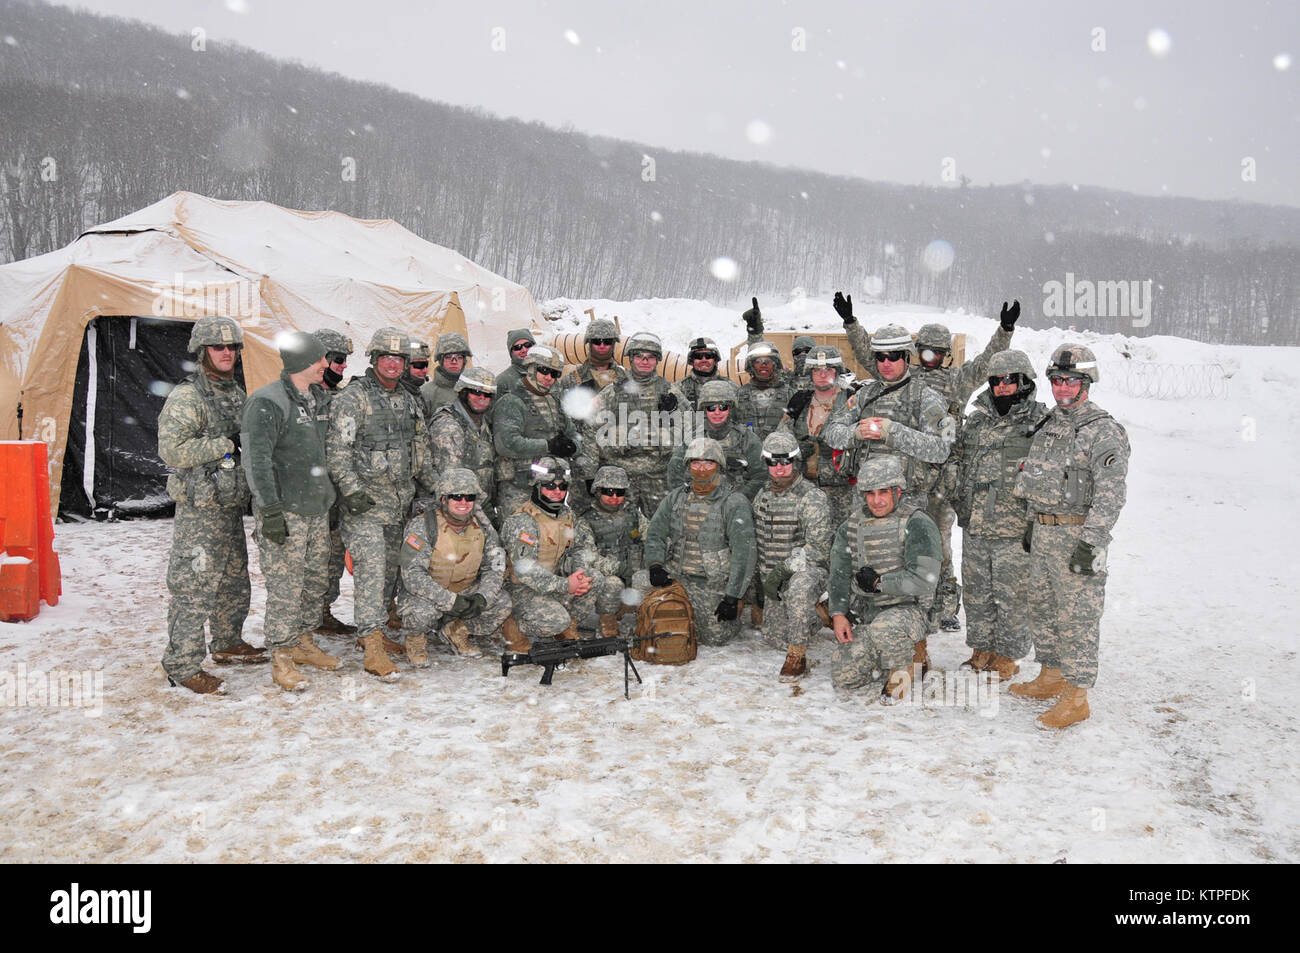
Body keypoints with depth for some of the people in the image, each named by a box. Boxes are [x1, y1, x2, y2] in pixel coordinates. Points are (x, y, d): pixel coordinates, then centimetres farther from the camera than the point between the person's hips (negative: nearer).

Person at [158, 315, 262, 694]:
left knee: (235, 580, 19)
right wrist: (227, 445, -21)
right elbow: (171, 450, -22)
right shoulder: (186, 396, -13)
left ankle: (228, 643, 35)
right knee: (194, 586, -6)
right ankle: (183, 664, 2)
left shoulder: (235, 392, 14)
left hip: (232, 503, 9)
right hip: (200, 509, -9)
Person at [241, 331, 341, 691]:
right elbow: (256, 460, -18)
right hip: (284, 510, -8)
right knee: (285, 585, -5)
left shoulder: (318, 398, 11)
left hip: (317, 506, 8)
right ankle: (281, 660, 5)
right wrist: (270, 510, -22)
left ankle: (303, 643, 31)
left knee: (314, 579, 16)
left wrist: (330, 495, 22)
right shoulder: (268, 402, -15)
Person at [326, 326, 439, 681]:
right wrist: (352, 490, -19)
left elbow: (421, 451, 23)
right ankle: (374, 648, -15)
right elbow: (336, 449, -13)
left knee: (390, 569, 11)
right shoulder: (353, 398, -7)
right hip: (364, 504, -7)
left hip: (399, 502, 7)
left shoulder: (409, 401, 16)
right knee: (371, 568, -13)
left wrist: (438, 488, 16)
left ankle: (370, 631, 25)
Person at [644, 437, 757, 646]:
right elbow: (655, 534, 12)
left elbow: (743, 553, -14)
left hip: (713, 584, -3)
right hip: (676, 578, 4)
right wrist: (655, 565, -8)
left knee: (715, 637, -8)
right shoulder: (675, 498, 7)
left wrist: (732, 597, -17)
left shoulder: (734, 503, -9)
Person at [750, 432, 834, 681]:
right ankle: (813, 615, 39)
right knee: (776, 633, 10)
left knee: (799, 588, -41)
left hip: (808, 570, -7)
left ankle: (797, 656, -28)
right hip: (774, 578, 7)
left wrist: (783, 570, -25)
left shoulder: (813, 498, -14)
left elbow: (818, 548, -20)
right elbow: (758, 539, 20)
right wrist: (760, 573, 8)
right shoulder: (761, 497, 7)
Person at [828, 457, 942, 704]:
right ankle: (877, 655, 27)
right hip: (863, 614, 6)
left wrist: (878, 582, -14)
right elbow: (839, 572, 11)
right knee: (843, 679, -5)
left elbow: (923, 579, -22)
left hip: (906, 610, -5)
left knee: (883, 627, -39)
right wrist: (838, 613, -1)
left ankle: (902, 668, -7)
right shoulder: (853, 525, 5)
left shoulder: (916, 524, -14)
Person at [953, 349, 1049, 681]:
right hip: (974, 526, 5)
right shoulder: (976, 419, 10)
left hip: (1014, 529, -5)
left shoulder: (1039, 422, -4)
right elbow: (957, 458, 23)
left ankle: (1008, 657, 18)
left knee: (1011, 595, 3)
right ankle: (981, 650, 29)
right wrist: (958, 497, 14)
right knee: (976, 591, 14)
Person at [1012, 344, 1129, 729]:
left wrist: (1092, 542, -22)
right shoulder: (1048, 426, 14)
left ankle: (1077, 696, 3)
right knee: (1041, 606, 16)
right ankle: (1051, 676, 31)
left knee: (1077, 616, -4)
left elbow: (1110, 493, -18)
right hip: (1043, 533, 9)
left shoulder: (1104, 431, -12)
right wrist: (1032, 524, 22)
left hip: (1078, 534, -9)